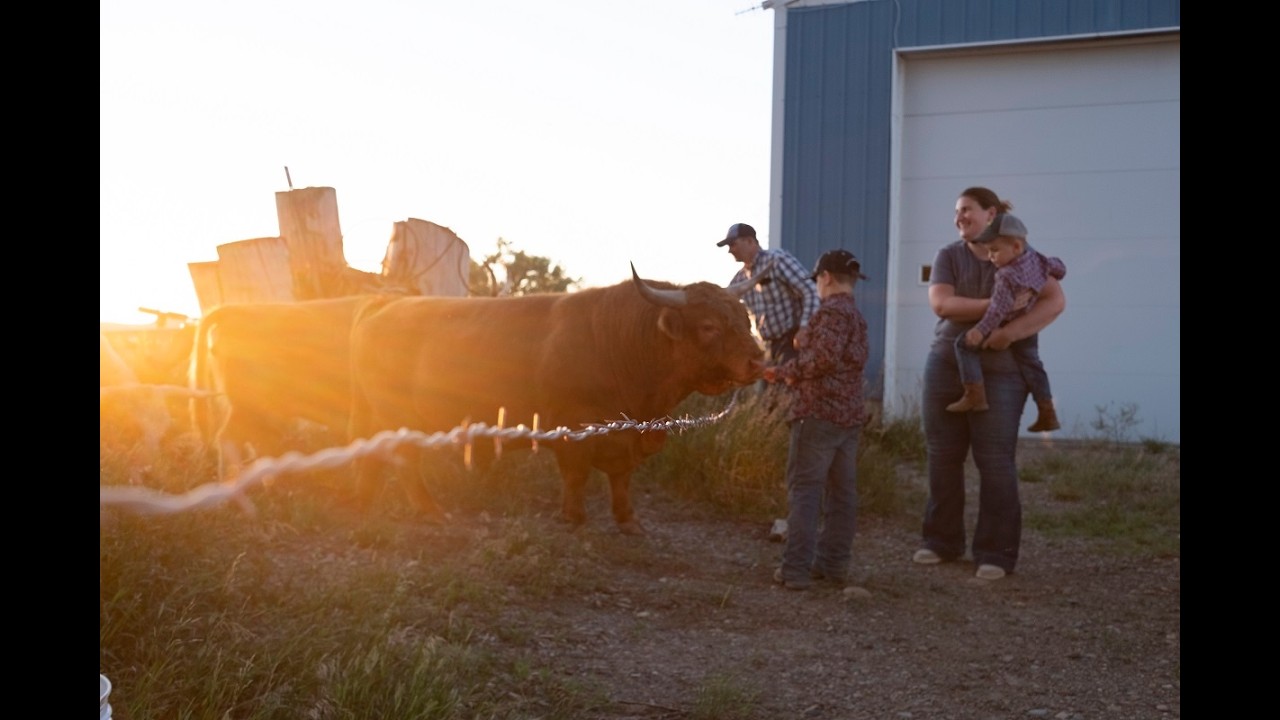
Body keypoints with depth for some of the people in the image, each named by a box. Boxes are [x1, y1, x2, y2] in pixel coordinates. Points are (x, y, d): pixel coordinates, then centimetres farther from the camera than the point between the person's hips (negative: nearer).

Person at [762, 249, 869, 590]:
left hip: (819, 412, -9)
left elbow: (826, 356, -25)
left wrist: (792, 368, -8)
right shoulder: (856, 315, 18)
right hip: (850, 414, 9)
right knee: (842, 491, 11)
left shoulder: (832, 310, -11)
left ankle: (797, 569, -8)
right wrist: (783, 372, 23)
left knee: (804, 489, -6)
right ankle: (833, 562, 17)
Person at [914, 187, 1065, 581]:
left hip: (1000, 372, -3)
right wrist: (995, 306, -19)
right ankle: (942, 541, 19)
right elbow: (941, 303, -9)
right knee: (942, 456, 6)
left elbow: (1055, 301, -11)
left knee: (996, 462, -4)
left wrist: (1010, 330, -23)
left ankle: (996, 554, 5)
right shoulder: (949, 256, 6)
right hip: (946, 365, 3)